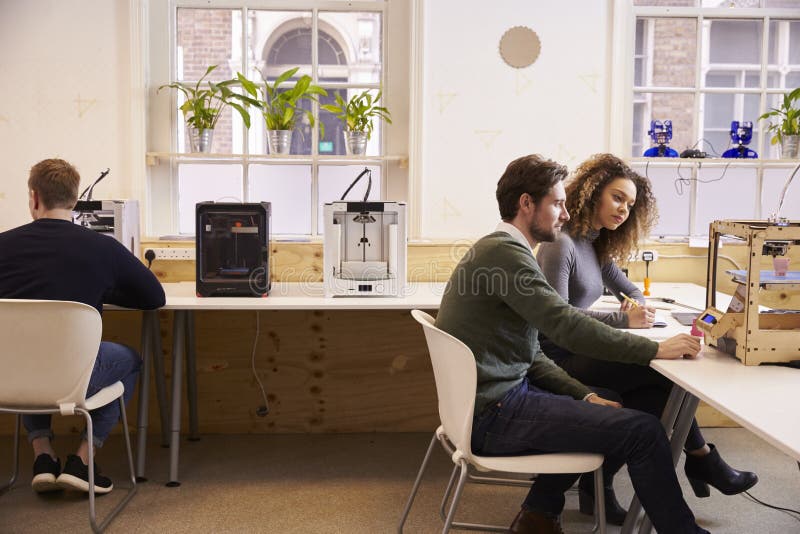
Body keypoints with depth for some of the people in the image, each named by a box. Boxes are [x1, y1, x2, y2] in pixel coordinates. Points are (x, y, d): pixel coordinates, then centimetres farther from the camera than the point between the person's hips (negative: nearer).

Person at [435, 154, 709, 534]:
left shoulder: (497, 250, 15)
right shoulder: (505, 252, -16)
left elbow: (529, 356, 14)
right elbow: (568, 327, -24)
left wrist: (585, 395, 5)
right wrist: (657, 350, -16)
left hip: (490, 400, 10)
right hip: (493, 415, -10)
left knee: (606, 412, 24)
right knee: (642, 430, -10)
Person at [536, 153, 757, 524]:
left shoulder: (596, 246, 15)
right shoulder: (561, 244, -13)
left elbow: (630, 290, 23)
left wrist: (637, 305, -2)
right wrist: (623, 320, -23)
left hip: (577, 354, 9)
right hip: (558, 361, -9)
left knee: (651, 388, -14)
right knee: (663, 369, -15)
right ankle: (701, 459, 4)